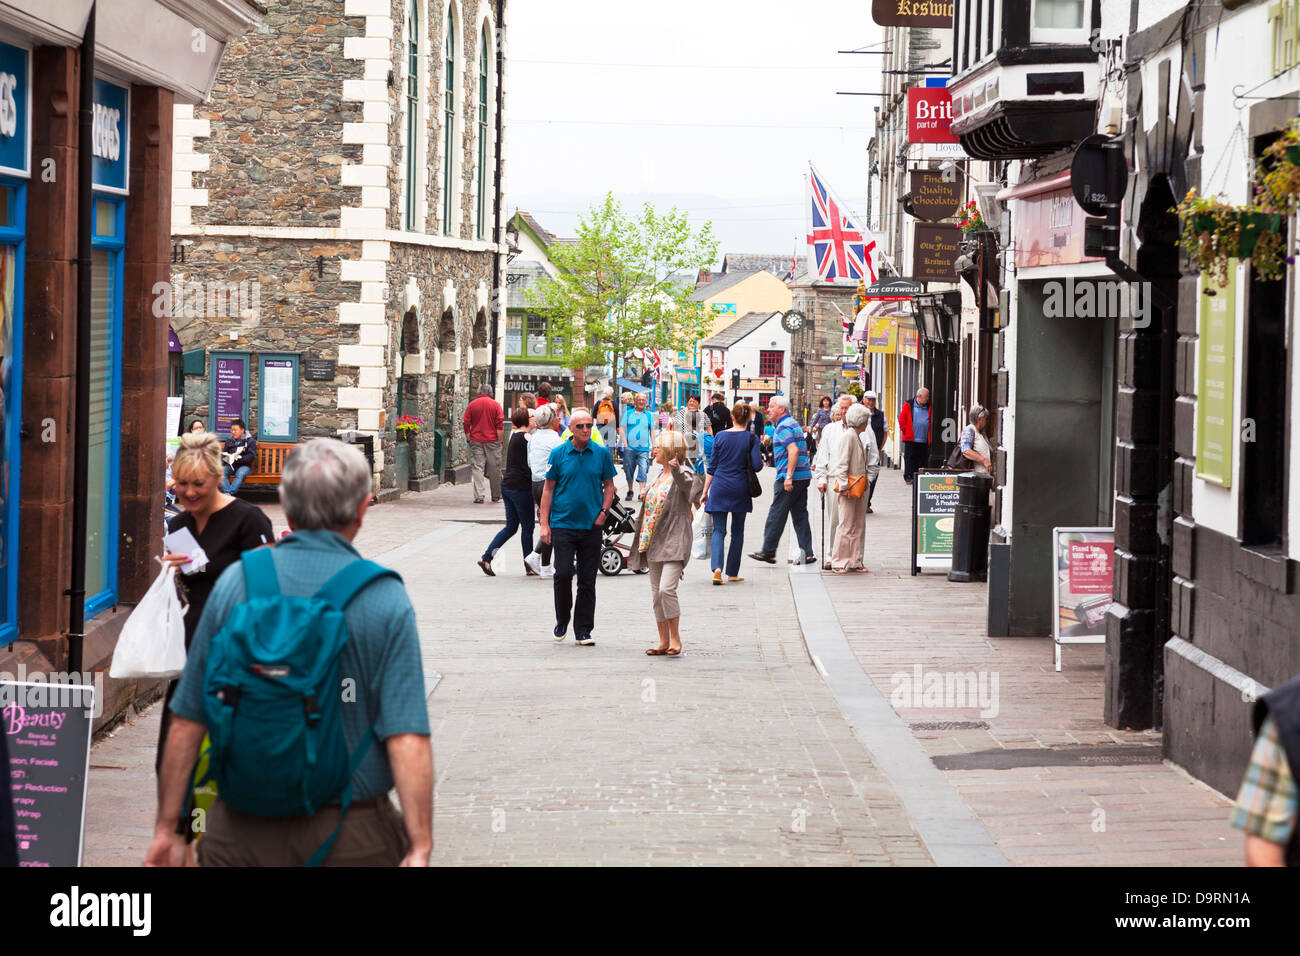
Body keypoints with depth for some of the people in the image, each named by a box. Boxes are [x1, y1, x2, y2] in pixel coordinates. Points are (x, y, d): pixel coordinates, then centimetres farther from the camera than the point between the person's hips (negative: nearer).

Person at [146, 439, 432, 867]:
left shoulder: (235, 582, -1)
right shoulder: (385, 599, -7)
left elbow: (186, 722, 1)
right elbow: (407, 738, -14)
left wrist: (166, 828, 8)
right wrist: (420, 848, -13)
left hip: (241, 834, 2)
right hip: (352, 839, -2)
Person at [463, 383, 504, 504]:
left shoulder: (471, 405, 3)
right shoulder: (496, 405, 0)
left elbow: (465, 423, 2)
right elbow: (500, 424, -5)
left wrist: (469, 439, 10)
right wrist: (500, 440, 0)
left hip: (476, 441, 0)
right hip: (492, 440, 0)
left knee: (477, 468, 1)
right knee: (494, 469, 8)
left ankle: (478, 496, -7)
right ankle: (496, 496, 16)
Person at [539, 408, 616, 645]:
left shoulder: (602, 454, 4)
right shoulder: (559, 454, 1)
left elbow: (609, 486, 13)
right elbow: (548, 489, 4)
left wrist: (604, 512, -3)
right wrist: (544, 524, -1)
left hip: (592, 526, 1)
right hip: (563, 524, -1)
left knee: (588, 580, 3)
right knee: (563, 573, -9)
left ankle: (583, 630, 10)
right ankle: (562, 621, 13)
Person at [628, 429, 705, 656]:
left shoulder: (683, 474, -9)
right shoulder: (661, 474, 16)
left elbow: (685, 482, -34)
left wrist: (675, 468, -54)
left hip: (675, 541, -9)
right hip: (654, 542, 9)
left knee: (667, 588, -19)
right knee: (656, 593, 8)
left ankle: (675, 638, -6)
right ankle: (664, 642, 14)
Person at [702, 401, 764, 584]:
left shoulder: (720, 436, 0)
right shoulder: (751, 438, -5)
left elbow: (712, 466, 3)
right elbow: (757, 466, -10)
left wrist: (705, 491, 10)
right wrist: (761, 458, 14)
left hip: (719, 488, 0)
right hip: (740, 490, 0)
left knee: (718, 530, 2)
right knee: (737, 531, 13)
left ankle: (717, 568, -20)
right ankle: (732, 572, 17)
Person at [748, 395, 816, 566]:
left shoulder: (783, 427, -12)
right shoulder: (793, 423, 20)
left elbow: (794, 450, -23)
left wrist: (788, 477, -26)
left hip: (791, 477, -10)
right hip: (804, 476, 10)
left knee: (777, 514, -2)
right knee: (800, 515, 8)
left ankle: (768, 551, 2)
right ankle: (808, 553, 4)